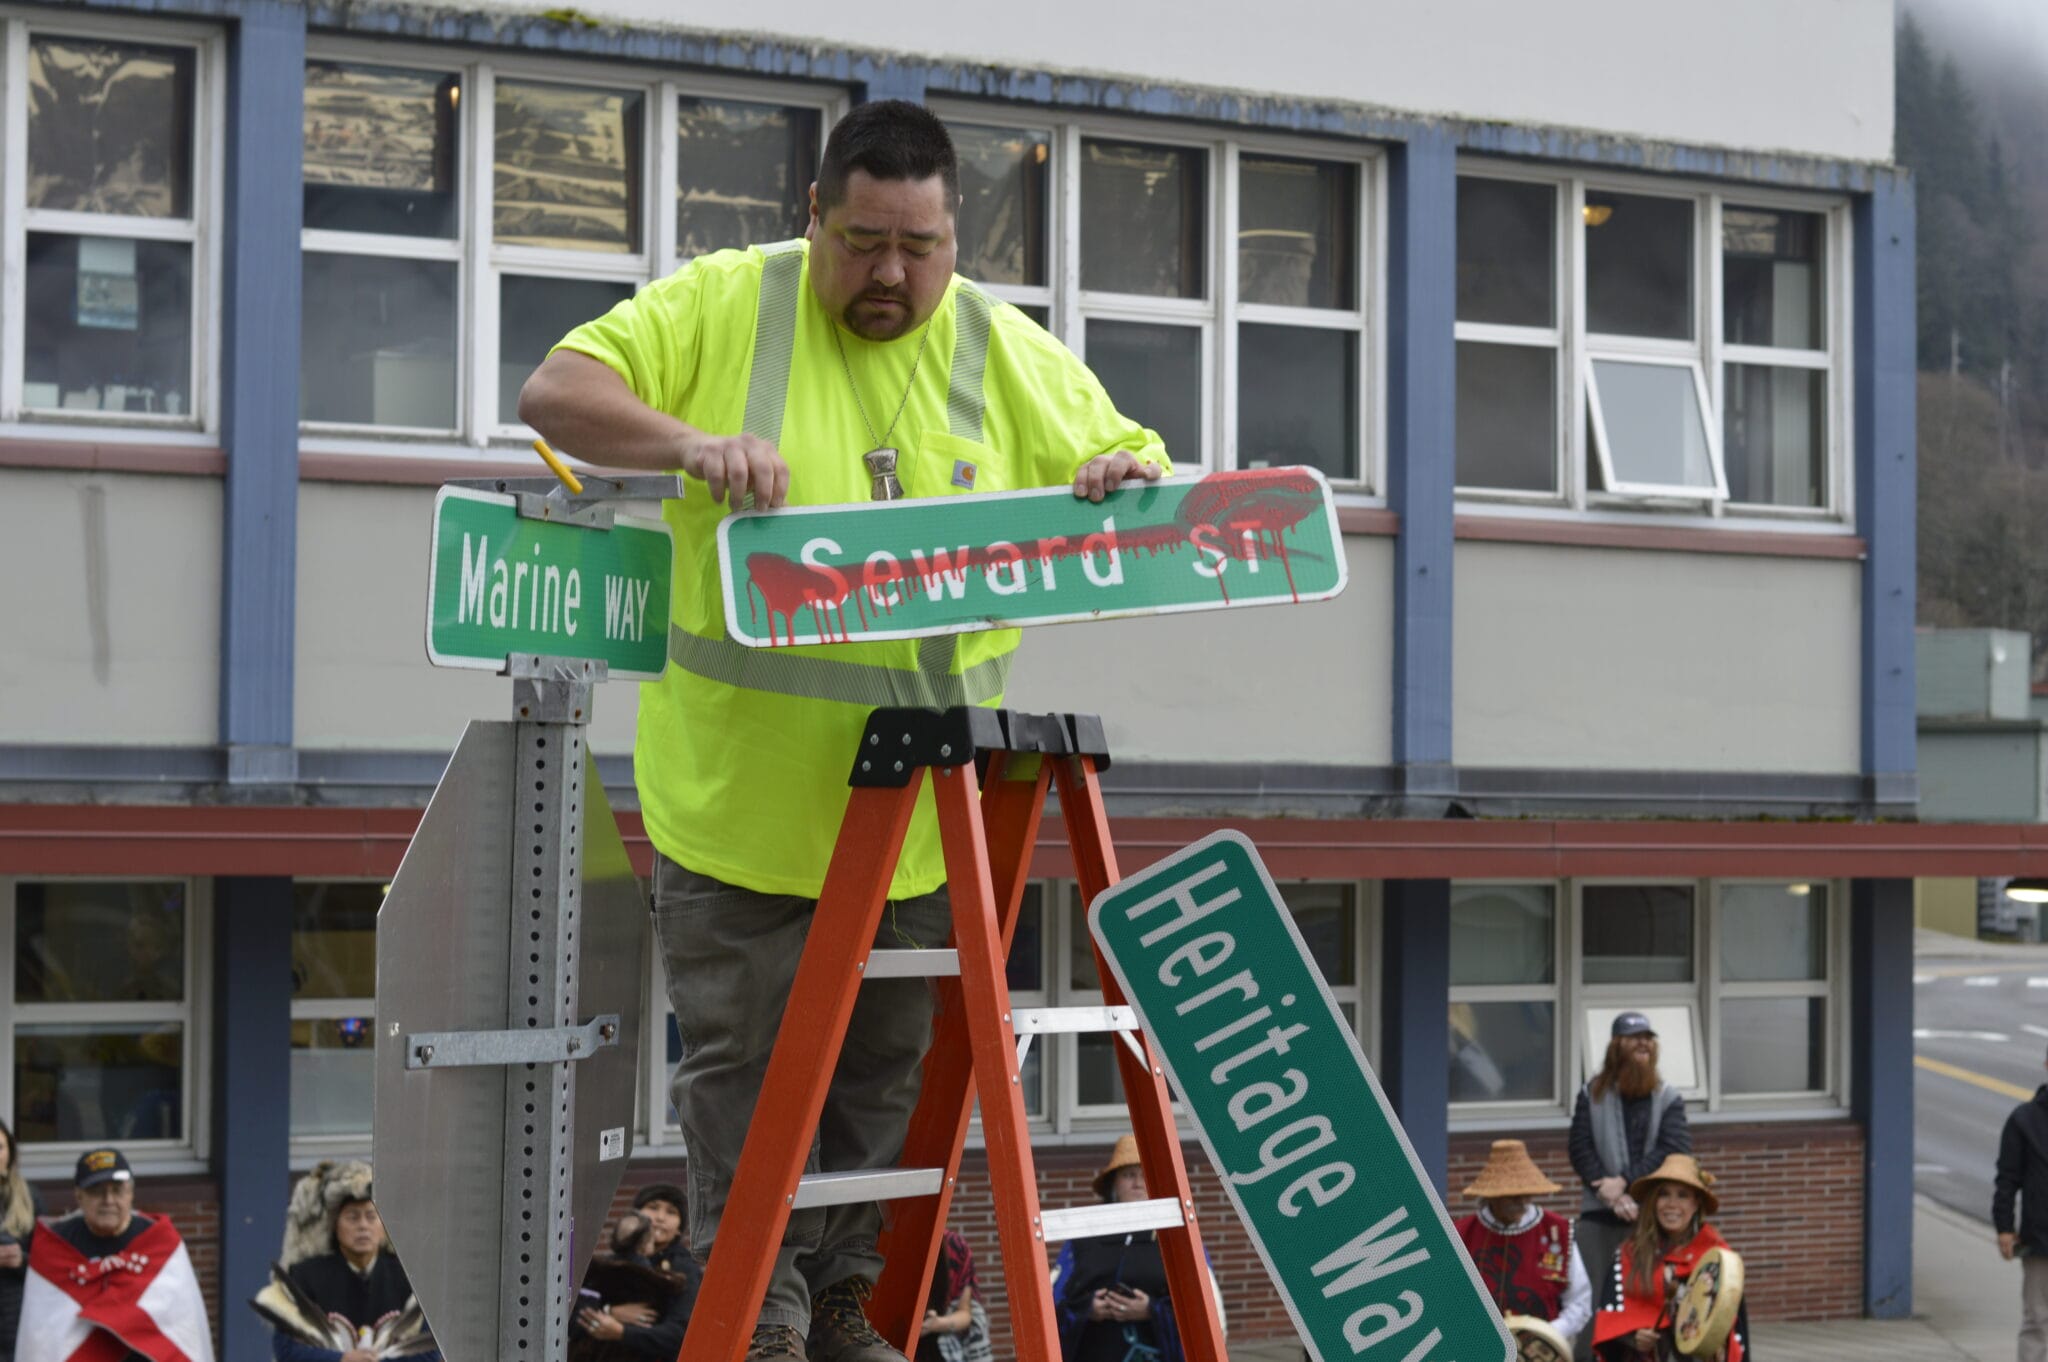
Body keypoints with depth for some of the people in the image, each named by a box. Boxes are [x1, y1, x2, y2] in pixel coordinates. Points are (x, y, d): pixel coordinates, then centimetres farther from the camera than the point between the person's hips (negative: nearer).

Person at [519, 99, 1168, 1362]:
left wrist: (1125, 480, -16)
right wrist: (690, 441, -26)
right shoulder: (722, 304, -4)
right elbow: (554, 391, -8)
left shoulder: (1013, 355, 3)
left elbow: (1138, 466, 10)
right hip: (739, 786, -2)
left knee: (886, 1068, 13)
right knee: (744, 1065, 3)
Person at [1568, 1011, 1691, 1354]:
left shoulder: (1668, 1099, 9)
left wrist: (1625, 1181, -14)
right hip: (1599, 1215, 0)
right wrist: (1612, 1195, -12)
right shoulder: (1592, 1095, 9)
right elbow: (1580, 1148, 0)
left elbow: (1674, 1150, -4)